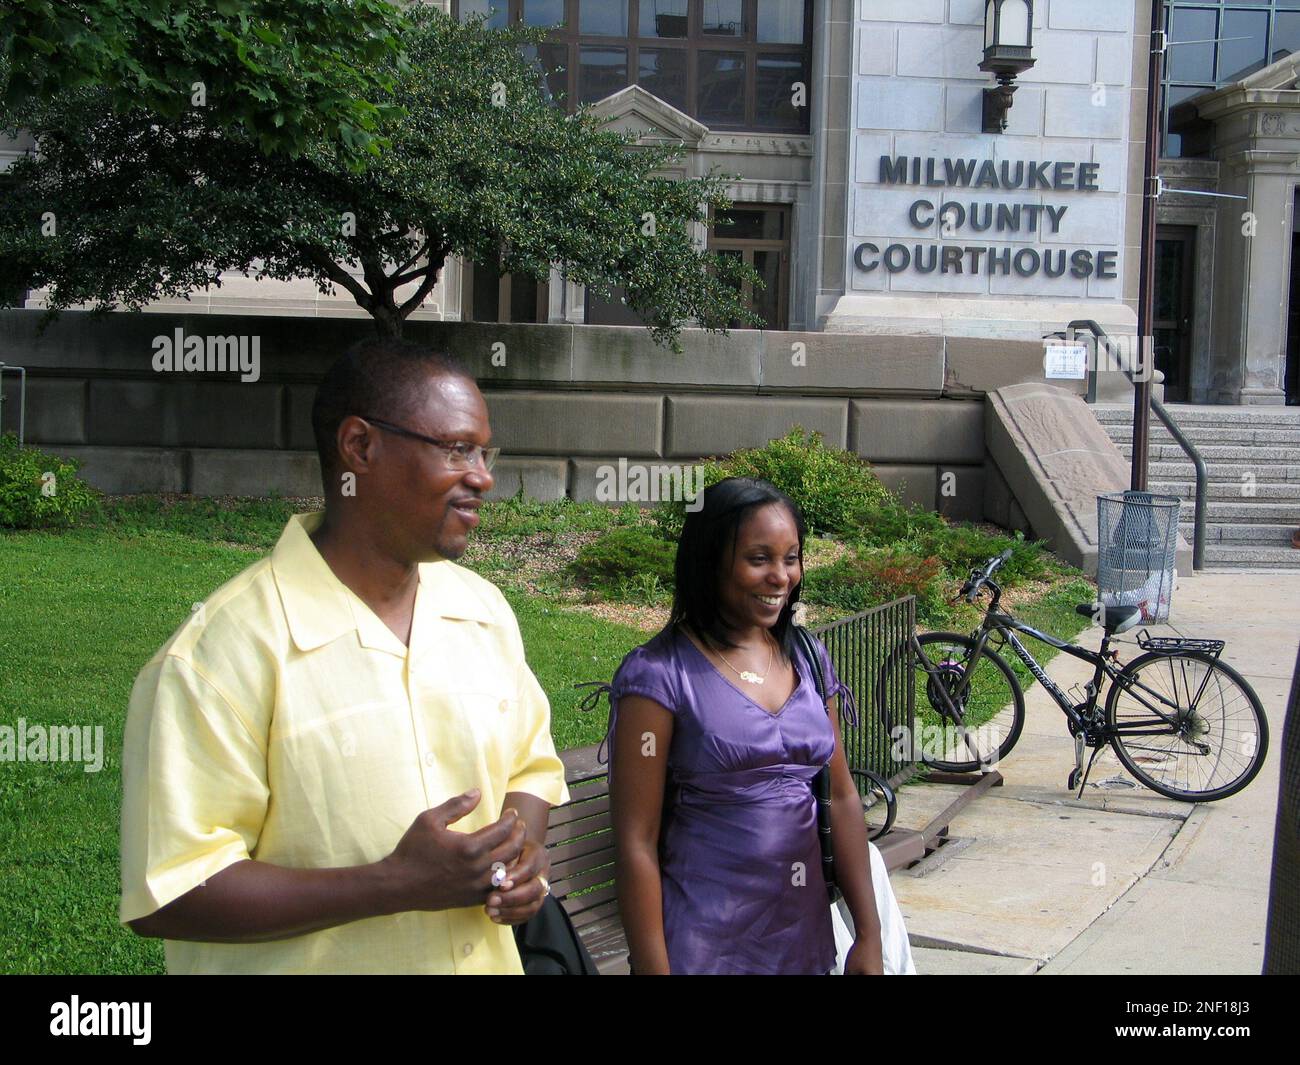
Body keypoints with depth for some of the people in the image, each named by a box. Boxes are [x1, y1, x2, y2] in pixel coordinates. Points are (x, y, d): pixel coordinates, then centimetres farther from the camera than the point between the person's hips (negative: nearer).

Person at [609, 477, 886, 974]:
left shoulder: (809, 660, 5)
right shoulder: (658, 674, -13)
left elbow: (841, 798, 8)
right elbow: (637, 843, -13)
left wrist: (869, 936, 6)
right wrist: (652, 967, -15)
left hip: (807, 937, 6)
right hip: (704, 948, -5)